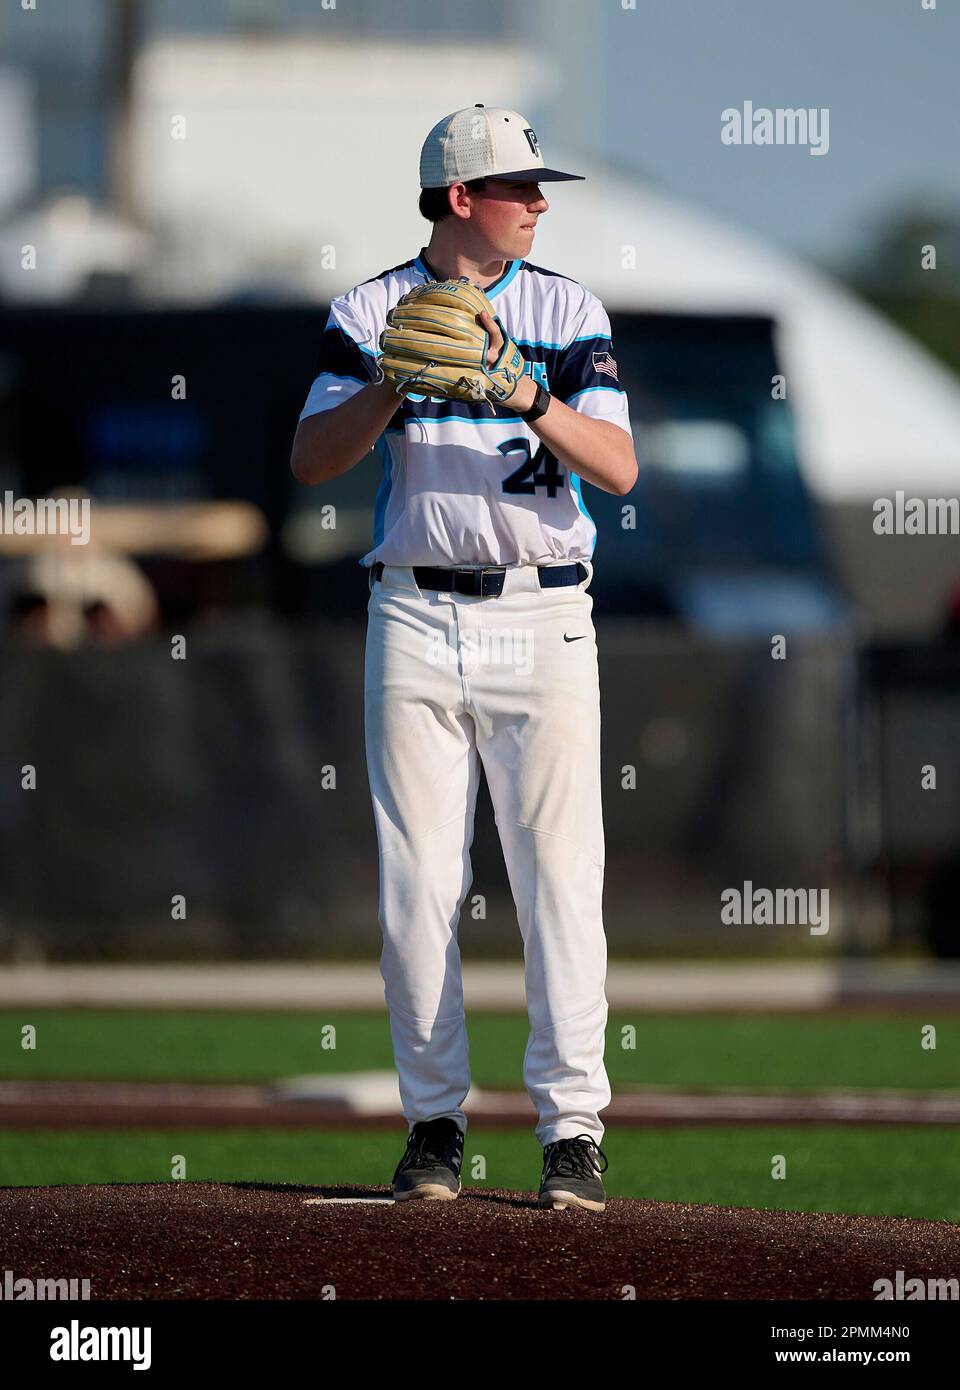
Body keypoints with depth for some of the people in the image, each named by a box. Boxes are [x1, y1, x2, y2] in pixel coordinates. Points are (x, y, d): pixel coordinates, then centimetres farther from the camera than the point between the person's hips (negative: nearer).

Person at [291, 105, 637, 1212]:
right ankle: (434, 1121, 10)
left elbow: (617, 467, -4)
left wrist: (524, 394, -19)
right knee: (417, 881, 1)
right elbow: (311, 459, -4)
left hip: (543, 622, -1)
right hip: (415, 619, 1)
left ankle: (573, 1129, -4)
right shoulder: (369, 314, 6)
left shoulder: (569, 312, 6)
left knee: (560, 879, -6)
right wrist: (400, 378, -17)